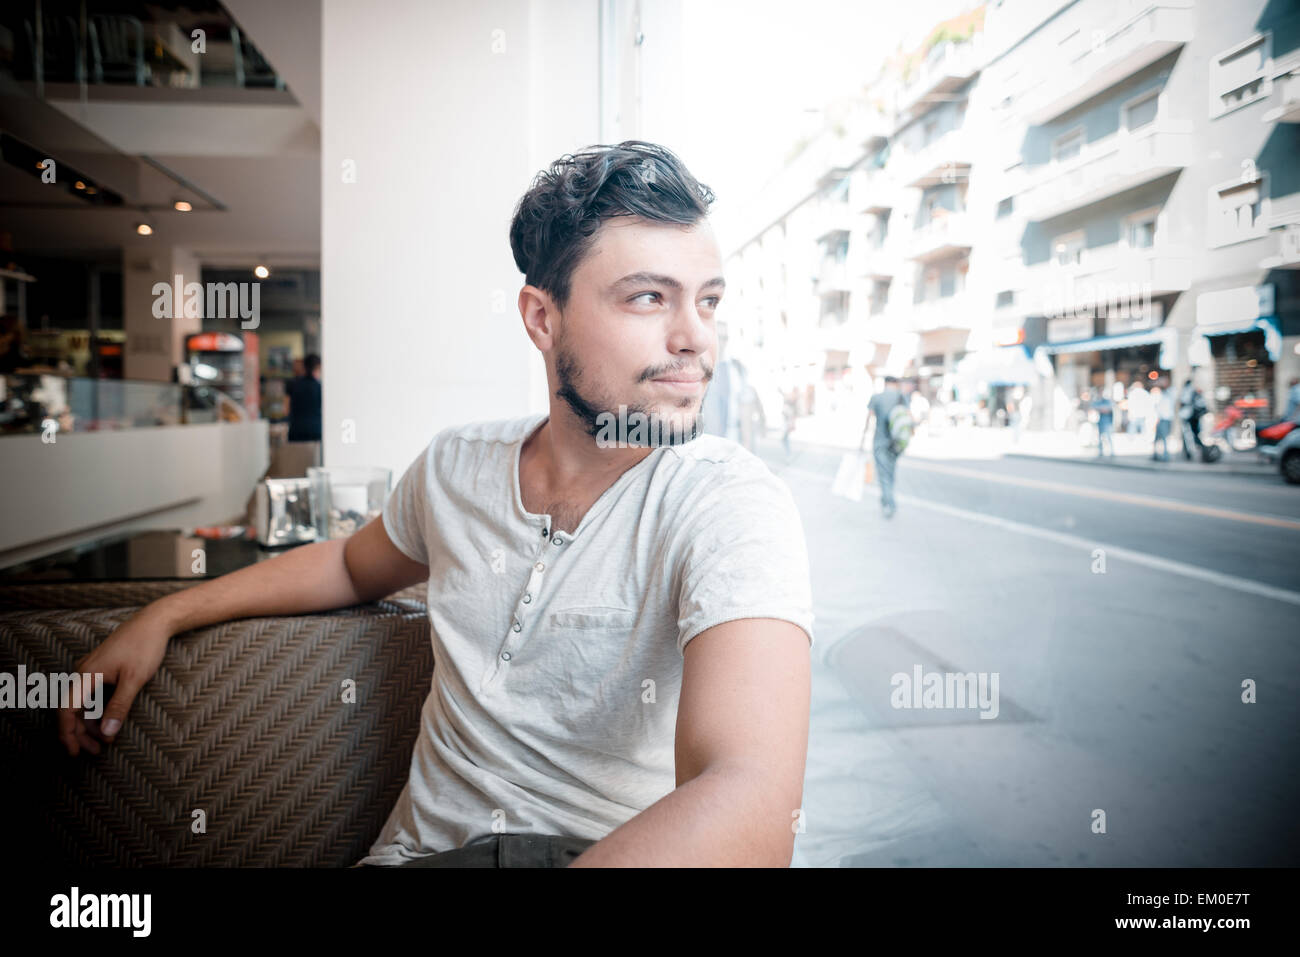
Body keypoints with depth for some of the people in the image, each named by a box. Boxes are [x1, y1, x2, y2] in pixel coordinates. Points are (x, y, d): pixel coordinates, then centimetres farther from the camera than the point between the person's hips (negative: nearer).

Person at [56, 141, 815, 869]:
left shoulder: (731, 502, -19)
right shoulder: (457, 467, 0)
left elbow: (747, 805, -33)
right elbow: (353, 565, 22)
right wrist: (164, 616, 17)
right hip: (424, 845, 4)